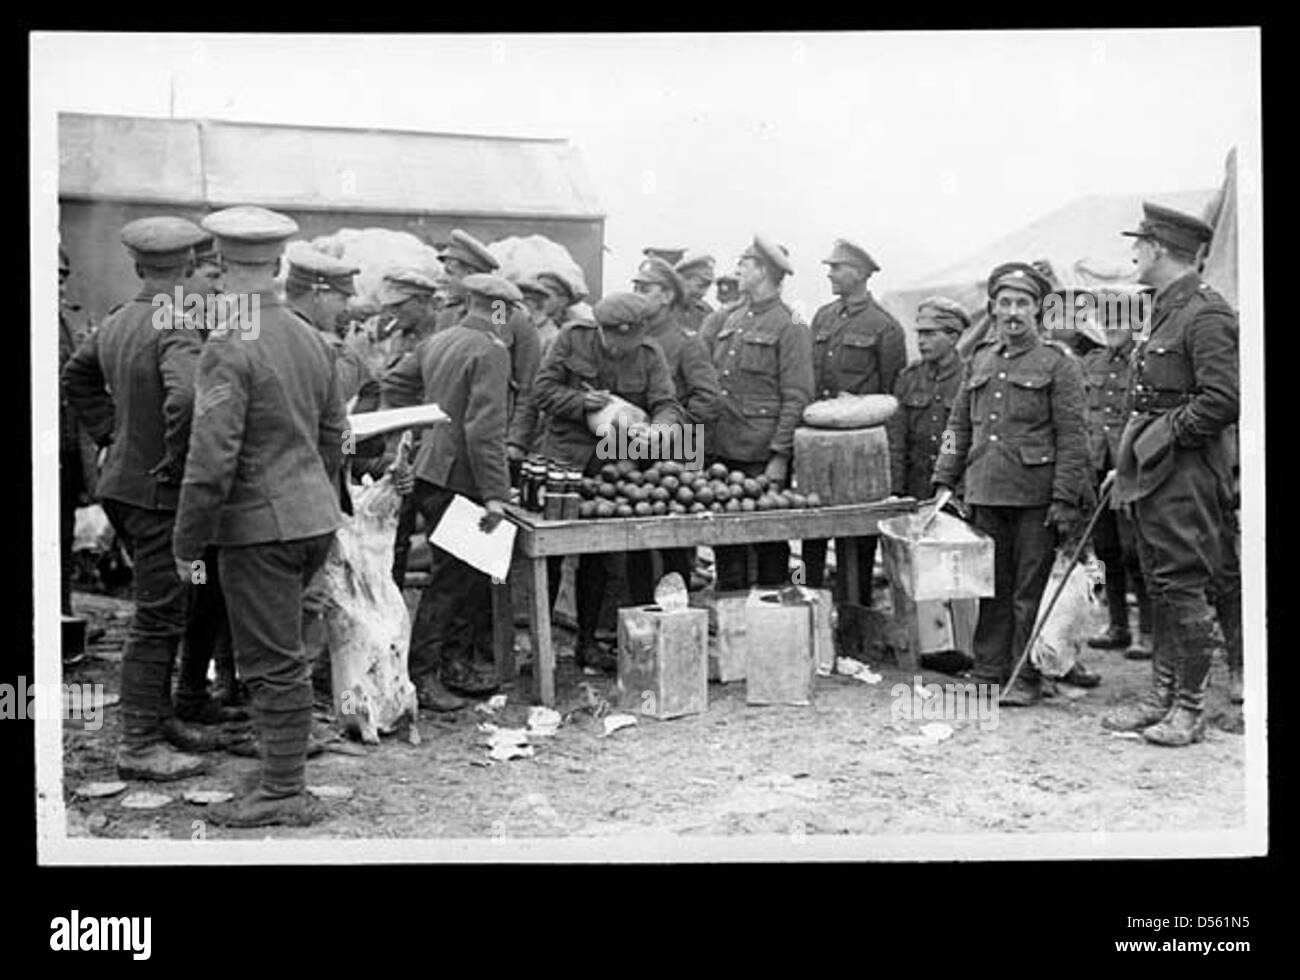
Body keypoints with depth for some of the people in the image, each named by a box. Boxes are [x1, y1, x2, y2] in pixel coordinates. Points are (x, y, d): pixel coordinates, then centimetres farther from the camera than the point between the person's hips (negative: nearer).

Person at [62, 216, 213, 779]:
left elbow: (77, 377, 24)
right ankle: (139, 746, 6)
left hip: (123, 482, 9)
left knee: (163, 611, 20)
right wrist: (173, 464, -22)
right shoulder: (176, 330, -19)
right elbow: (185, 398, -36)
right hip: (157, 494, -9)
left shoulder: (117, 322, 8)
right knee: (159, 617, -1)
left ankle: (158, 717, 31)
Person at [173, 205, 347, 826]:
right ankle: (280, 741, 37)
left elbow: (210, 459, -20)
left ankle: (284, 793, 9)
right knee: (278, 650, 23)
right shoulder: (313, 339, 7)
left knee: (273, 661, 0)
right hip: (316, 519, 8)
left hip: (259, 525, -8)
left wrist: (187, 544, -11)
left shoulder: (229, 349, -17)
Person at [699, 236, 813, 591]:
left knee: (768, 541, 3)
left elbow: (797, 398, -9)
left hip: (762, 455, -6)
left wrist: (780, 455, -16)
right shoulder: (724, 320, 14)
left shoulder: (789, 328, -4)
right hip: (720, 450, 6)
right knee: (724, 537, 11)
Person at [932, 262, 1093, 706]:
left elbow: (1072, 437, -5)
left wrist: (1065, 499, -12)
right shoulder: (978, 361, 14)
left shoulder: (1058, 364, -1)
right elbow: (958, 427, 18)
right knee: (990, 587, 10)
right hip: (985, 494, 5)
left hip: (1035, 496, -4)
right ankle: (988, 672, 19)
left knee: (1031, 590, 2)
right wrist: (944, 482, 9)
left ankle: (1027, 678, 10)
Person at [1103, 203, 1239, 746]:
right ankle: (1161, 696, 21)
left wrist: (1165, 436, -15)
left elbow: (1224, 399, -22)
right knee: (1160, 589, 13)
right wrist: (1128, 459, 15)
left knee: (1184, 588, -4)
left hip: (1186, 474, -10)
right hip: (1151, 473, 10)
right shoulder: (1165, 311, 17)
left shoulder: (1206, 315, -13)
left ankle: (1190, 710, 4)